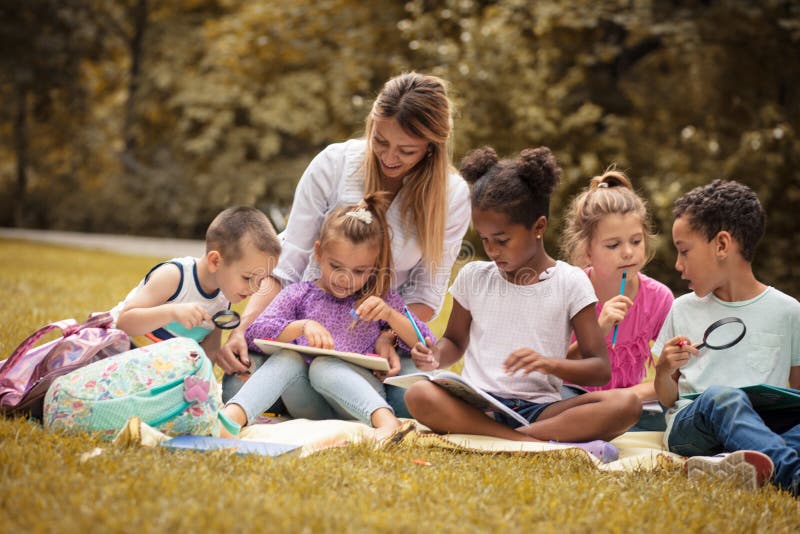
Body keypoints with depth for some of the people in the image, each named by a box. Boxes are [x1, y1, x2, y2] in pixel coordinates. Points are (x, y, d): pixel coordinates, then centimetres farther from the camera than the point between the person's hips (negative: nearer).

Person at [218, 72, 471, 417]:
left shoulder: (451, 195, -10)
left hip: (390, 328, 0)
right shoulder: (334, 163, -12)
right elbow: (285, 266, -10)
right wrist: (243, 328, -24)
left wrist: (391, 338, -24)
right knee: (236, 390, -27)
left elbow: (426, 293, -5)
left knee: (410, 402, -32)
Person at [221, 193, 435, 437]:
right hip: (309, 406, 1)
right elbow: (254, 332, 1)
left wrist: (390, 314, -7)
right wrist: (303, 326, -15)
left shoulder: (380, 299, 15)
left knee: (324, 364, -32)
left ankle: (386, 422, -56)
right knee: (286, 357, -27)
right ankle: (233, 416, -50)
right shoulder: (299, 294, 14)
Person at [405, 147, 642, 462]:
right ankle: (548, 443, -37)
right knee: (419, 395, -31)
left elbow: (600, 369, 1)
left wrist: (550, 364, -19)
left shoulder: (570, 283, 4)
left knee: (626, 404, -27)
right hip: (477, 405, 1)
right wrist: (436, 356, 2)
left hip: (540, 409, -1)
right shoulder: (474, 277, 13)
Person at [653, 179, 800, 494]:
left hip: (764, 431, 0)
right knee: (721, 396, -36)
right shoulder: (683, 310, 18)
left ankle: (727, 464, -54)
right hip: (688, 426, 0)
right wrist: (664, 370, -2)